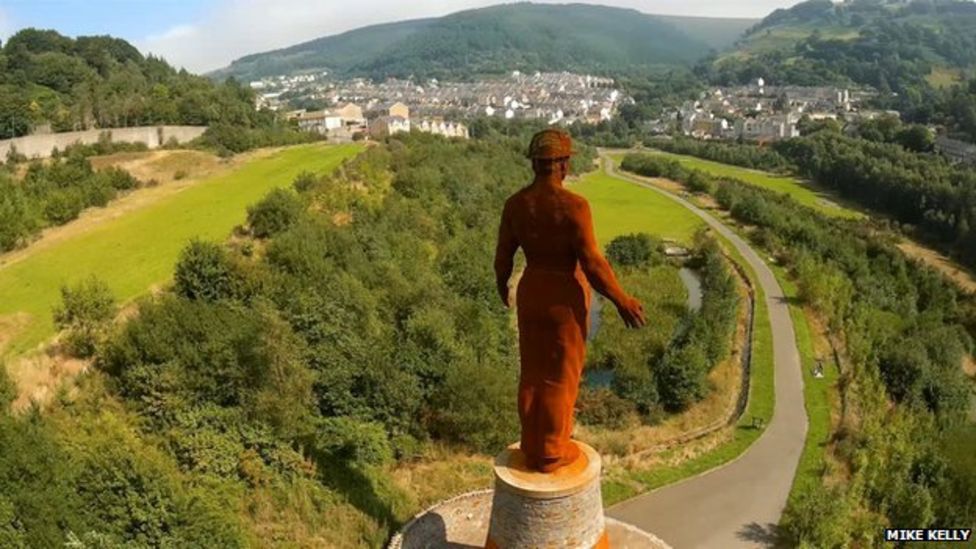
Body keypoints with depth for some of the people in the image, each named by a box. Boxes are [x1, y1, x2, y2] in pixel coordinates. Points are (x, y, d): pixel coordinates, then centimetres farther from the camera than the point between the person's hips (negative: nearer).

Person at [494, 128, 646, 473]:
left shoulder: (515, 203, -5)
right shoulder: (574, 206, -20)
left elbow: (503, 257, 2)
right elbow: (592, 264, -20)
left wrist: (501, 286, 22)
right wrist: (621, 301, -7)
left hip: (531, 293, 5)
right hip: (566, 299, -5)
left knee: (533, 373, 17)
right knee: (561, 377, 9)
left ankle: (532, 448, 28)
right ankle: (551, 454, 21)